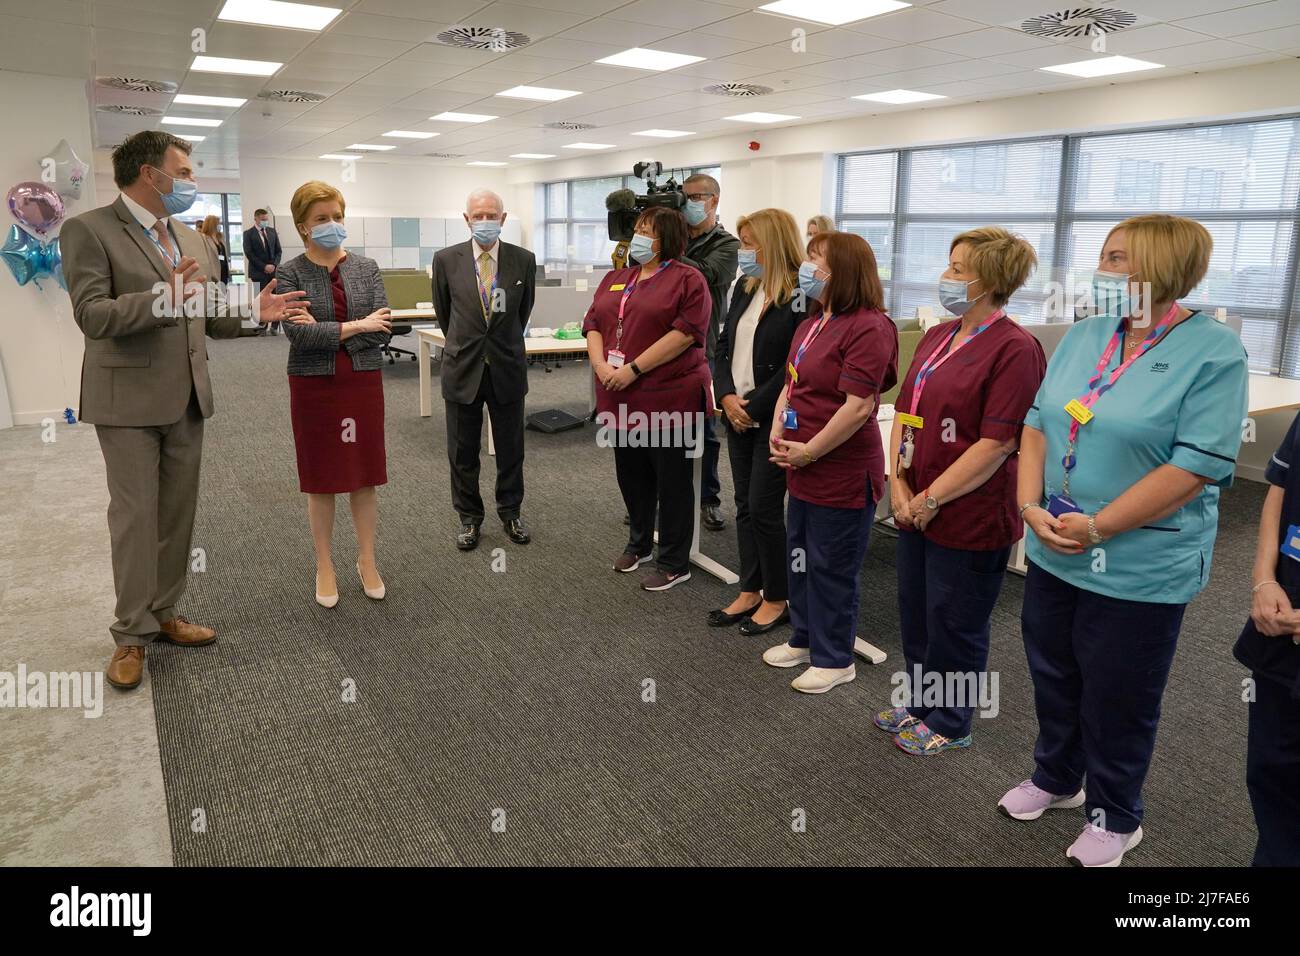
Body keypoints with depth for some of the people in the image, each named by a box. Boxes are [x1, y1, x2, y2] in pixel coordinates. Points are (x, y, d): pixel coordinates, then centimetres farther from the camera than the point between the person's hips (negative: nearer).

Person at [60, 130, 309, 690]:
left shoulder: (193, 241, 12)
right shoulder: (89, 231, -8)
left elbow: (210, 320, 14)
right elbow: (91, 315, -17)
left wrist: (256, 311, -4)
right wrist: (161, 297, -31)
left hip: (186, 398, 6)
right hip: (129, 400, -6)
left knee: (178, 512, 12)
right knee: (135, 516, 0)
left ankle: (163, 613, 26)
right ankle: (131, 634, 13)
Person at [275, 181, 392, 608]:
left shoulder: (365, 267, 3)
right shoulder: (290, 273, -3)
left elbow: (383, 331, -6)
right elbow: (299, 333, -16)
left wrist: (324, 334, -12)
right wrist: (355, 326, -16)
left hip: (364, 382, 2)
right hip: (314, 385, -2)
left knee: (364, 475, 8)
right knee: (321, 479, 7)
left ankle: (367, 561, 22)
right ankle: (325, 566, 21)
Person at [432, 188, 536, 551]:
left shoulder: (523, 260, -3)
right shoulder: (446, 259, -5)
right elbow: (443, 309, 11)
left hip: (507, 368, 1)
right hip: (463, 369, 0)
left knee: (511, 449, 11)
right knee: (463, 452, 9)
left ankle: (510, 512, 29)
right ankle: (469, 517, 25)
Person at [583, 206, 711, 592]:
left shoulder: (687, 280, -6)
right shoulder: (615, 279, 15)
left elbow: (685, 332, -17)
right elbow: (593, 324, 12)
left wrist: (634, 369, -19)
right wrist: (600, 364, -8)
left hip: (669, 397, -6)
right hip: (621, 398, 7)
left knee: (671, 479, 3)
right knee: (631, 473, 17)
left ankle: (675, 563, 15)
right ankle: (639, 543, 37)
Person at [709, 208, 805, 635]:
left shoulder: (801, 297, -15)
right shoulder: (745, 287, 9)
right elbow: (724, 344, 10)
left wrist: (754, 405, -16)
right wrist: (727, 396, -4)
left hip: (774, 419, -7)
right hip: (738, 415, 8)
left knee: (764, 507, -1)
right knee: (745, 505, 13)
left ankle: (776, 600, 17)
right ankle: (750, 592, 26)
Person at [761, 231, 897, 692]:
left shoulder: (868, 327, -19)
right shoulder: (811, 323, 11)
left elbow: (857, 407, -24)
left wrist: (808, 452, -17)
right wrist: (778, 433, 1)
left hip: (843, 472, -9)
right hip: (804, 469, 9)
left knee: (831, 568, 5)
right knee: (800, 556, 20)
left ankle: (834, 659, 23)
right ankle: (805, 639, 39)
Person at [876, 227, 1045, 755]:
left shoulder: (1014, 349, -16)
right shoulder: (937, 337, 9)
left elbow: (997, 443, -21)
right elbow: (905, 412, 10)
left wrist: (931, 500, -17)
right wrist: (899, 483, -2)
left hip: (969, 516, -8)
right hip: (916, 507, 8)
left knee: (953, 624, 9)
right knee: (915, 612, 20)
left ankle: (949, 723, 30)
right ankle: (919, 704, 40)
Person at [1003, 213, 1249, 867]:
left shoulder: (1214, 353, -14)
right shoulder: (1082, 336, 5)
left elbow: (1197, 466, -19)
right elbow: (1038, 423, 5)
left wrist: (1097, 528, -21)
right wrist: (1031, 505, -9)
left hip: (1140, 568, -5)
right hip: (1052, 552, 6)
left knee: (1117, 696, 10)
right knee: (1052, 676, 20)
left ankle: (1114, 816, 34)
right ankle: (1055, 777, 43)